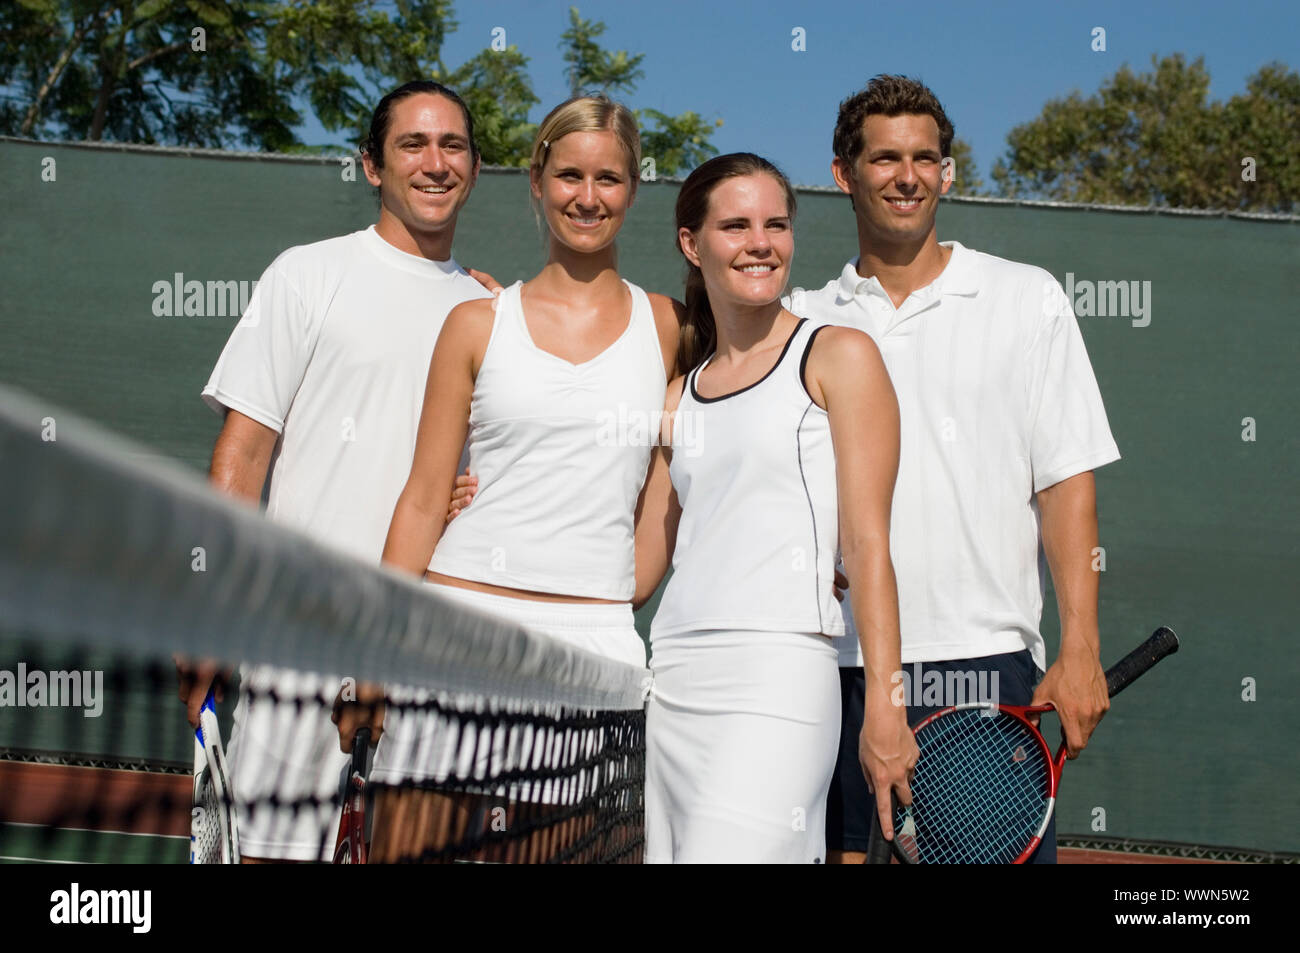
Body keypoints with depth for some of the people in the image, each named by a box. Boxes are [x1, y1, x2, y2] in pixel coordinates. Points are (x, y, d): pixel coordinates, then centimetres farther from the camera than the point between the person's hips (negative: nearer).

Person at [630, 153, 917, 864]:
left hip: (777, 679, -5)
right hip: (671, 689, 6)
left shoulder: (838, 357, 3)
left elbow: (867, 545, -4)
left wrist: (883, 707, -10)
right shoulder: (678, 397, 18)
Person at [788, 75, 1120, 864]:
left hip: (984, 658, -2)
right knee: (841, 850, 4)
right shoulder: (805, 320, 10)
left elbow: (1066, 481, 0)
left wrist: (1079, 652, -6)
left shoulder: (1027, 298, 5)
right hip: (839, 663, 2)